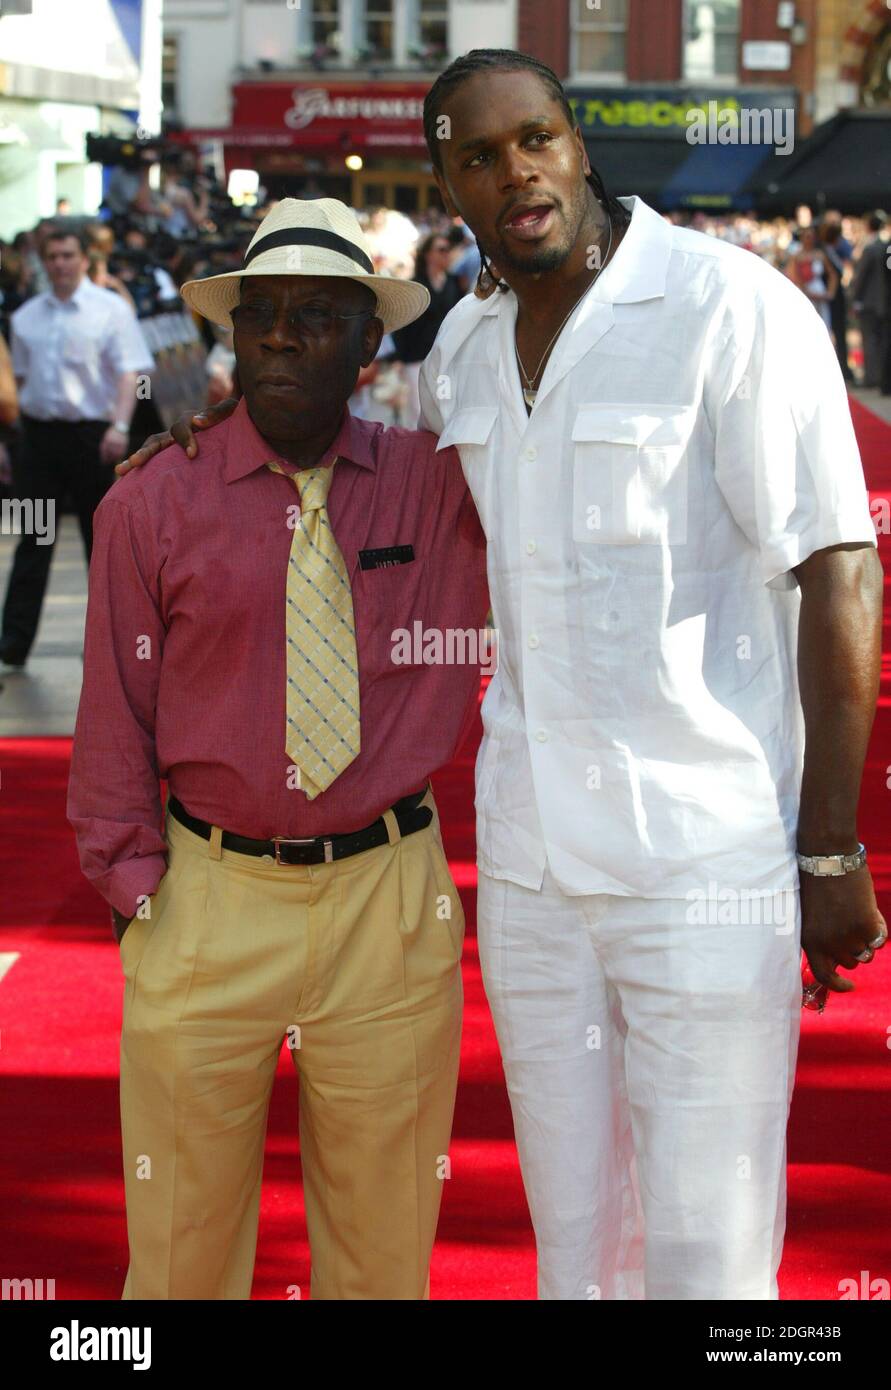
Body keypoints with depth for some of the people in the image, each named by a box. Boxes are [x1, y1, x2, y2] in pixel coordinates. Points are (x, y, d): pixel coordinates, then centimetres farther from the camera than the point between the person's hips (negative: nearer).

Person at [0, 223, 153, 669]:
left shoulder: (110, 310, -3)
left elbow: (128, 373, -9)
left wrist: (120, 425, -22)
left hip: (91, 432, -3)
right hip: (39, 431, 3)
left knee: (101, 537, 7)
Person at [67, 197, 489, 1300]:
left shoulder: (440, 484, 4)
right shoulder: (153, 504, 0)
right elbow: (115, 720, 4)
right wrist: (135, 891, 0)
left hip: (391, 905, 1)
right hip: (210, 903, -1)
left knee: (383, 1249, 11)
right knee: (184, 1246, 6)